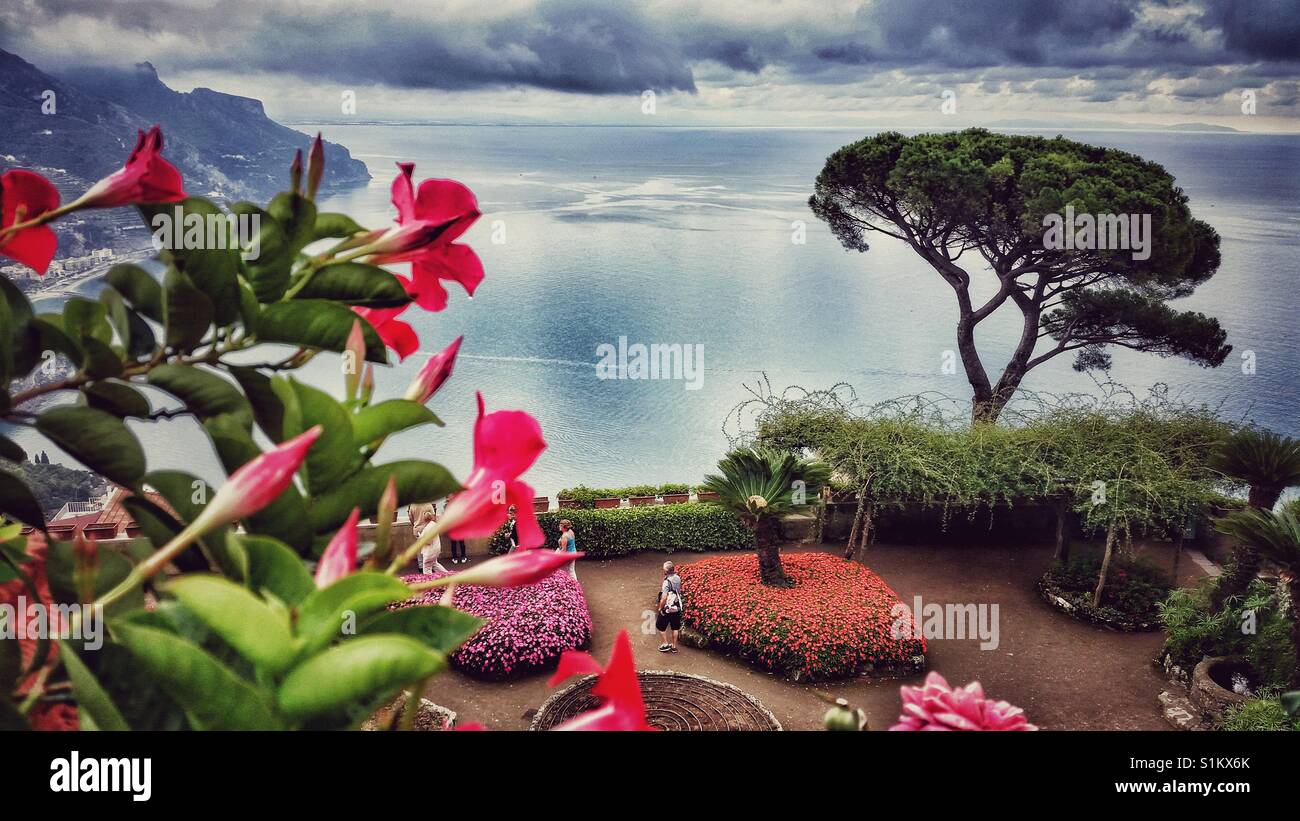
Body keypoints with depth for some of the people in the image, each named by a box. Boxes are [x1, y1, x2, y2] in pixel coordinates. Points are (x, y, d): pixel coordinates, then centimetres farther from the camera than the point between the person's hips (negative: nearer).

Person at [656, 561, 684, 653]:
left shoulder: (667, 582, -24)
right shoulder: (678, 578, -4)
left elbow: (664, 597, -26)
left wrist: (660, 608, -11)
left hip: (668, 608, -6)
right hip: (677, 607, 6)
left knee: (660, 626, 15)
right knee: (674, 627, 17)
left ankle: (666, 644, 19)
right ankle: (674, 646, 26)